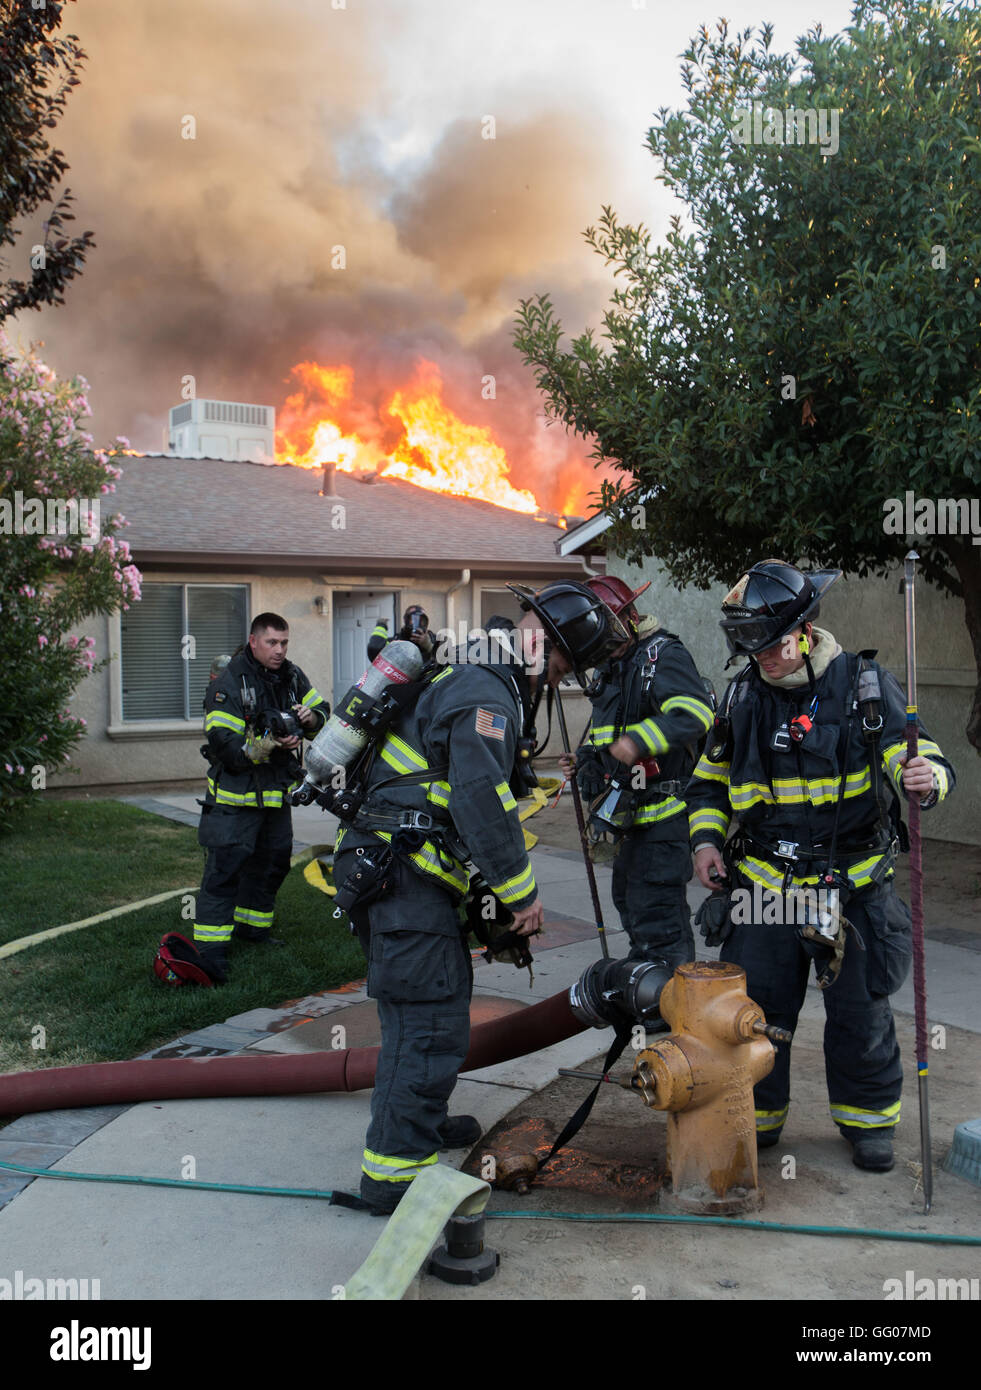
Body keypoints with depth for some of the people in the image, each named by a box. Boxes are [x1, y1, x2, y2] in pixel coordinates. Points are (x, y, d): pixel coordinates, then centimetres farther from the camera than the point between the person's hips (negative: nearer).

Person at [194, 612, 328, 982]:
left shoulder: (292, 677, 7)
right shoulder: (229, 683, -13)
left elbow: (323, 713, 13)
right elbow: (221, 741, -20)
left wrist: (310, 717, -11)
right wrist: (264, 747, -32)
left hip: (276, 792, 7)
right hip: (235, 791, -7)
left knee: (273, 861, 18)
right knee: (225, 867, -9)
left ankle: (251, 926, 37)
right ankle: (210, 949, -6)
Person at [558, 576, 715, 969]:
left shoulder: (664, 655, -13)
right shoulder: (611, 668, 18)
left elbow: (694, 713, -31)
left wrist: (638, 740, -41)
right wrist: (584, 763, 13)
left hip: (664, 814, -10)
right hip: (633, 816, 11)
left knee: (655, 915, -10)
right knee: (630, 904, 22)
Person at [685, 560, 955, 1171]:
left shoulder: (866, 686, -6)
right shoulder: (743, 696, 5)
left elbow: (925, 762, -7)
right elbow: (711, 780, 16)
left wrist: (927, 778, -31)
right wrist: (706, 837, 1)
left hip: (853, 886, -2)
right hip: (764, 884, 3)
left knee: (861, 1012, 10)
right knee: (755, 1008, 9)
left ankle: (869, 1118, 33)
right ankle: (756, 1116, 29)